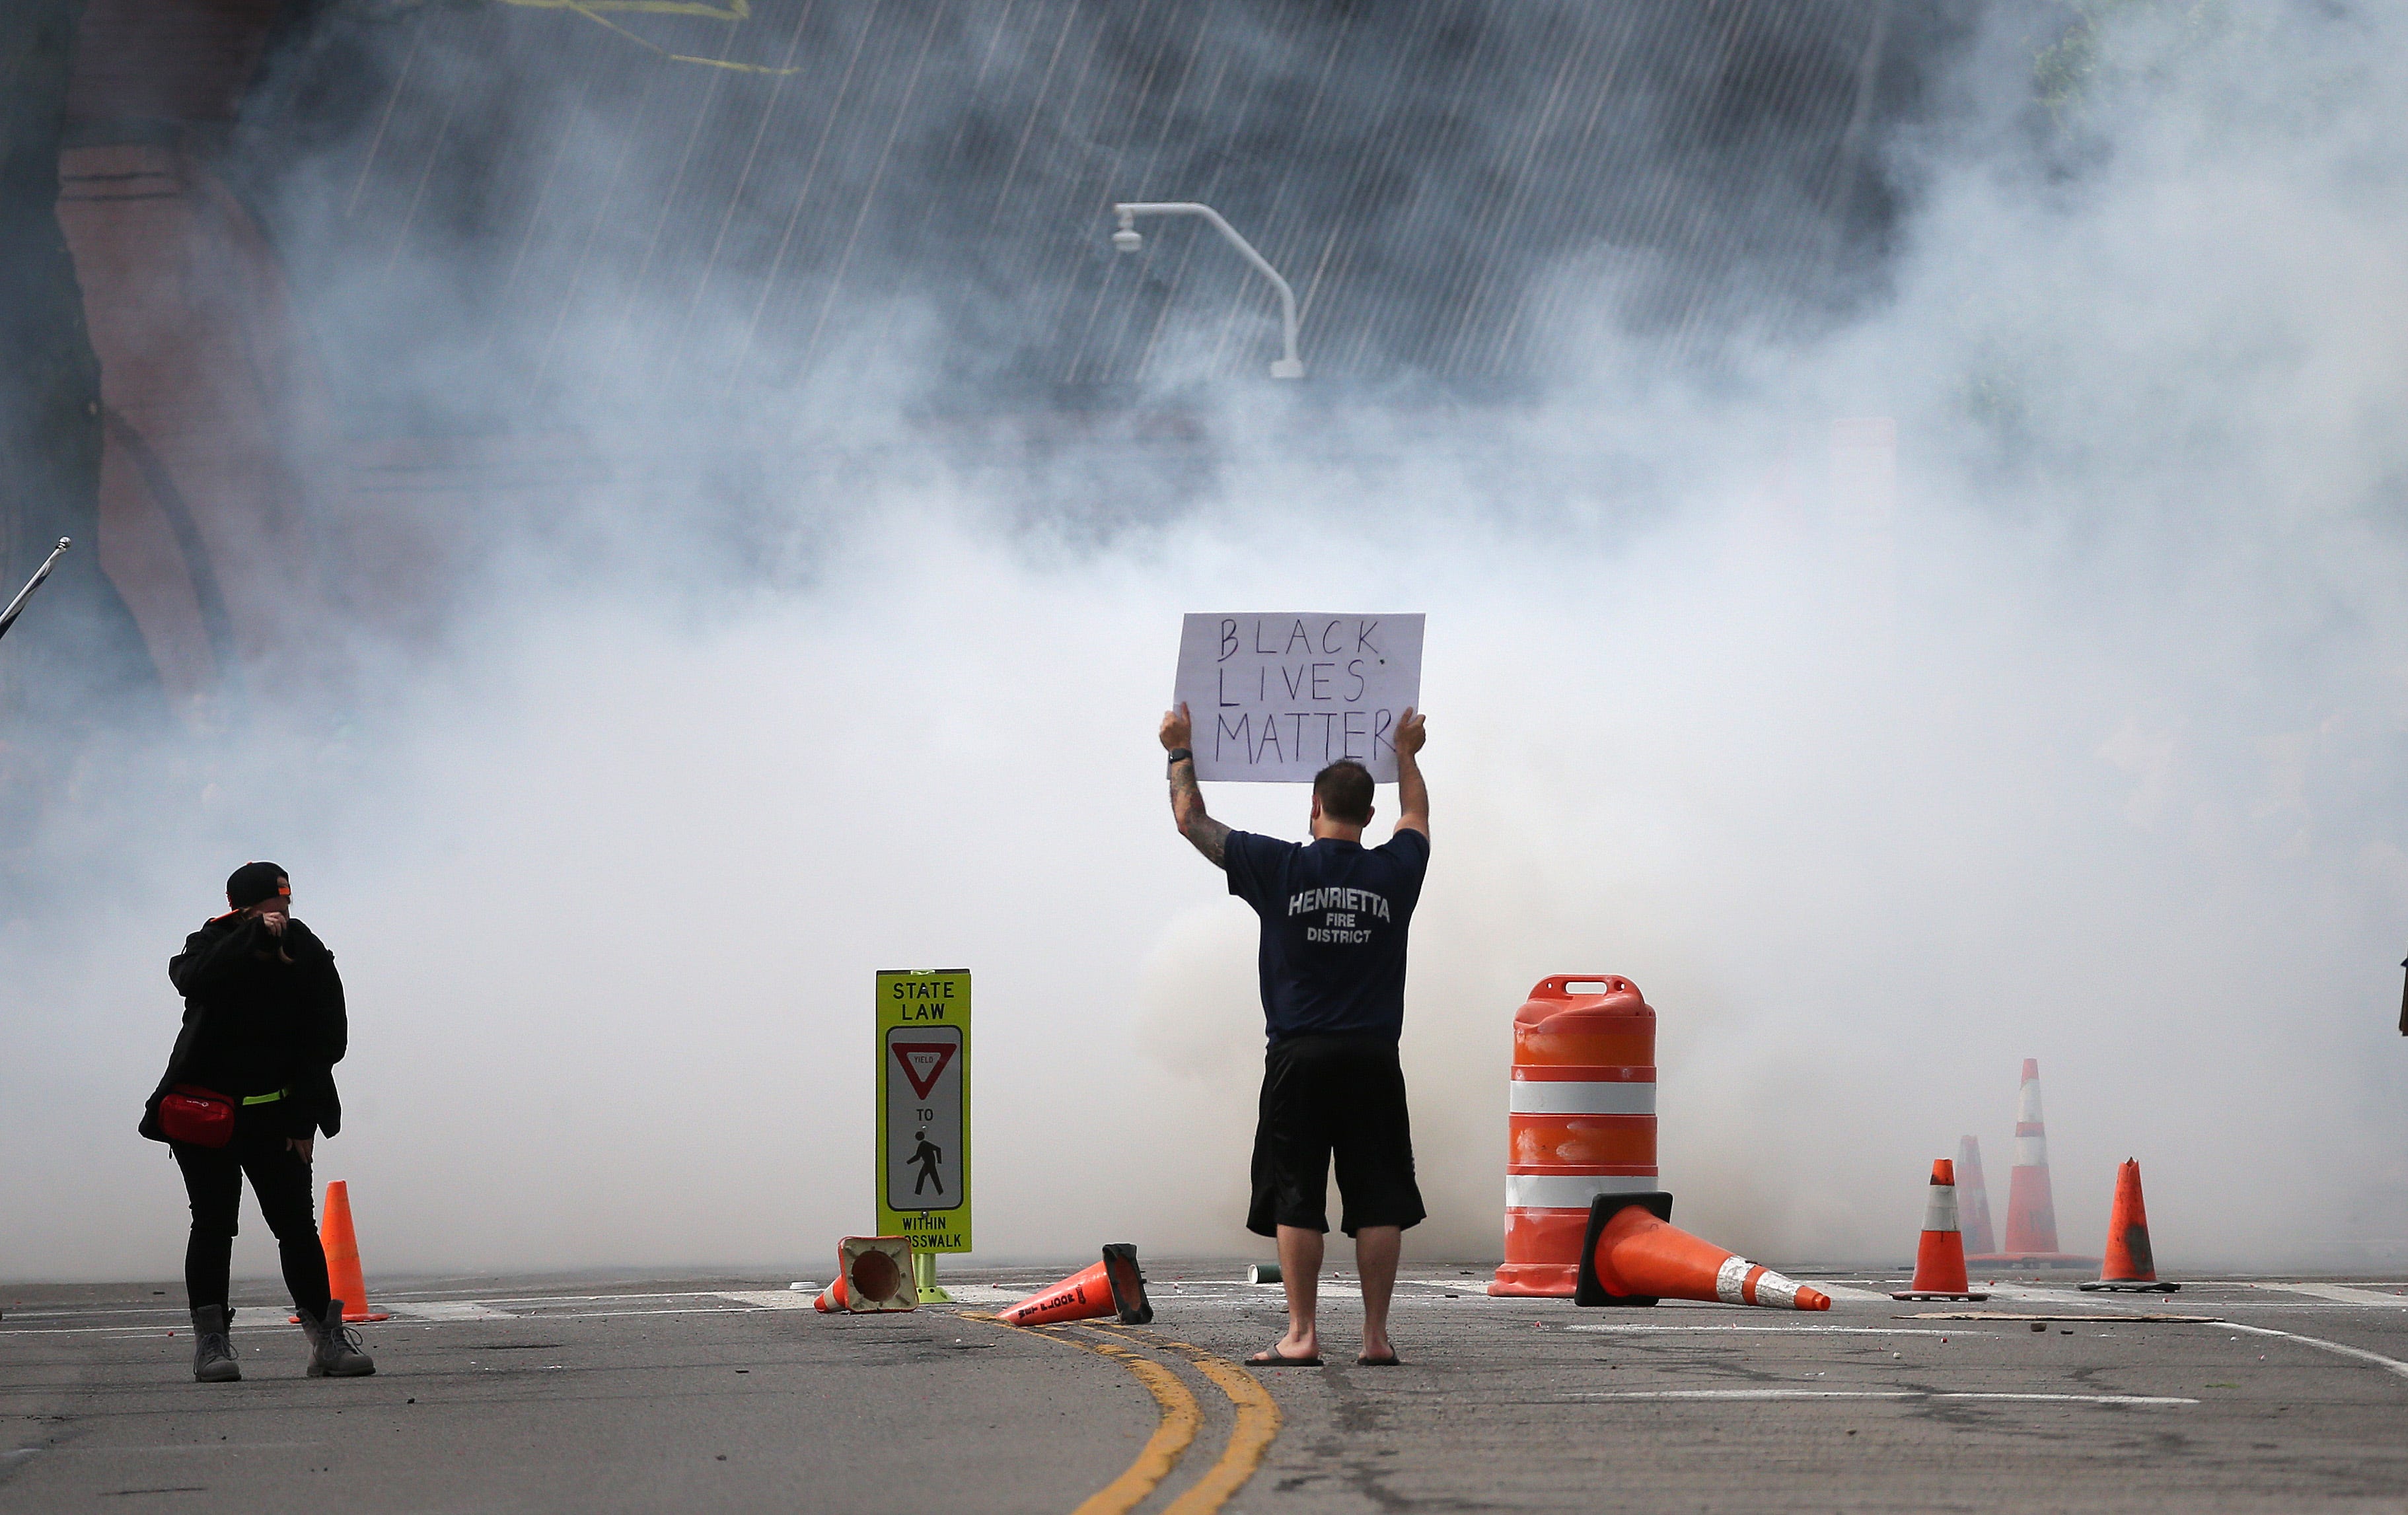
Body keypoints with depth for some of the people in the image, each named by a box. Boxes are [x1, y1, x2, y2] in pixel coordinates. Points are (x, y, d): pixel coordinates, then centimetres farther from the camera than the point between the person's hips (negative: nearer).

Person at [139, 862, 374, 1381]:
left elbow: (327, 1043, -2)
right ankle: (210, 1342, -4)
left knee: (296, 1223, -4)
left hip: (273, 1118, 1)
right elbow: (192, 980, -27)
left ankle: (326, 1338, -1)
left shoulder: (310, 960, -1)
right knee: (214, 1223, -6)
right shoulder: (213, 945, -3)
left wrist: (303, 1120, -8)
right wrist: (253, 939, -35)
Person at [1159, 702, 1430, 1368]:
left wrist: (1181, 751, 23)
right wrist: (1407, 754, 44)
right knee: (1377, 1200, 3)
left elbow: (1191, 819, 9)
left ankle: (1301, 1336, -5)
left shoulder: (1280, 868, -4)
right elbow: (1418, 816, 28)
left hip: (1299, 1057, -2)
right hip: (1373, 1057, 2)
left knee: (1295, 1200, 0)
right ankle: (1376, 1337, 0)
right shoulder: (1394, 873, 3)